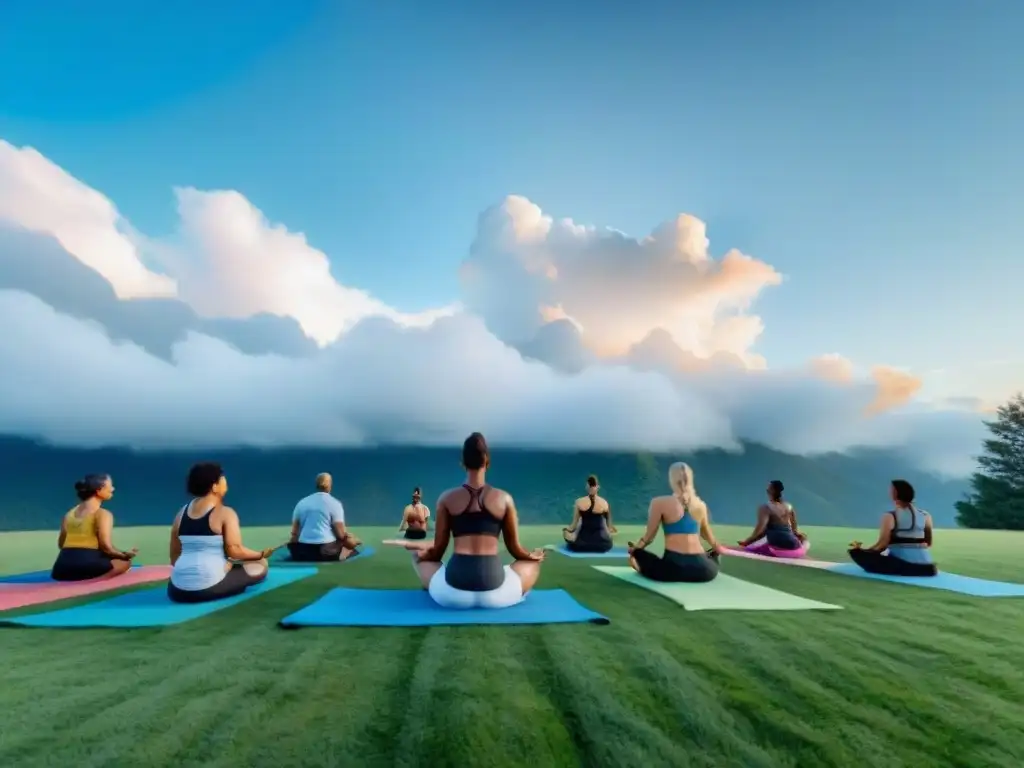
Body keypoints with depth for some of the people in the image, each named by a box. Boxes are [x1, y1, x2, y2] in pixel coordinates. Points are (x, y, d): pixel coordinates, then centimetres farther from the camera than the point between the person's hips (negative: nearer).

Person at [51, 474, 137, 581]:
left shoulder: (70, 513, 18)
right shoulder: (103, 514, -5)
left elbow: (61, 544, 23)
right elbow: (106, 546, -12)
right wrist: (125, 555, 5)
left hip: (62, 568, 7)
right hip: (85, 564, -7)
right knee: (125, 562, 11)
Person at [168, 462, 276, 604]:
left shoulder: (182, 512, 11)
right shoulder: (225, 513, -8)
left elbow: (175, 553, 15)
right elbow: (234, 550, -15)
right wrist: (261, 554, 1)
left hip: (178, 591, 7)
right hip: (208, 588, -7)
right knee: (261, 565, 5)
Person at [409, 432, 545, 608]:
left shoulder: (446, 498, 5)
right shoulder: (504, 498, 5)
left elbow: (438, 549, 9)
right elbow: (514, 548, 11)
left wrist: (422, 554, 33)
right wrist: (534, 556, 33)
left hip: (452, 594, 0)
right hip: (494, 594, 0)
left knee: (419, 555, 29)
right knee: (533, 563, 29)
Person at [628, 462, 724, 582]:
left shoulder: (659, 502, -5)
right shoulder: (701, 504, 7)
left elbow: (649, 536, 1)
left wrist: (635, 549, 20)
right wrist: (717, 548, 44)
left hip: (673, 566, -4)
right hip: (701, 569, 4)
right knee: (710, 568, 38)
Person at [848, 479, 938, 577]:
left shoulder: (889, 516, -9)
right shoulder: (925, 516, 6)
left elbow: (882, 545, -13)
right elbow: (928, 543, 13)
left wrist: (861, 550, 0)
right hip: (923, 565, 9)